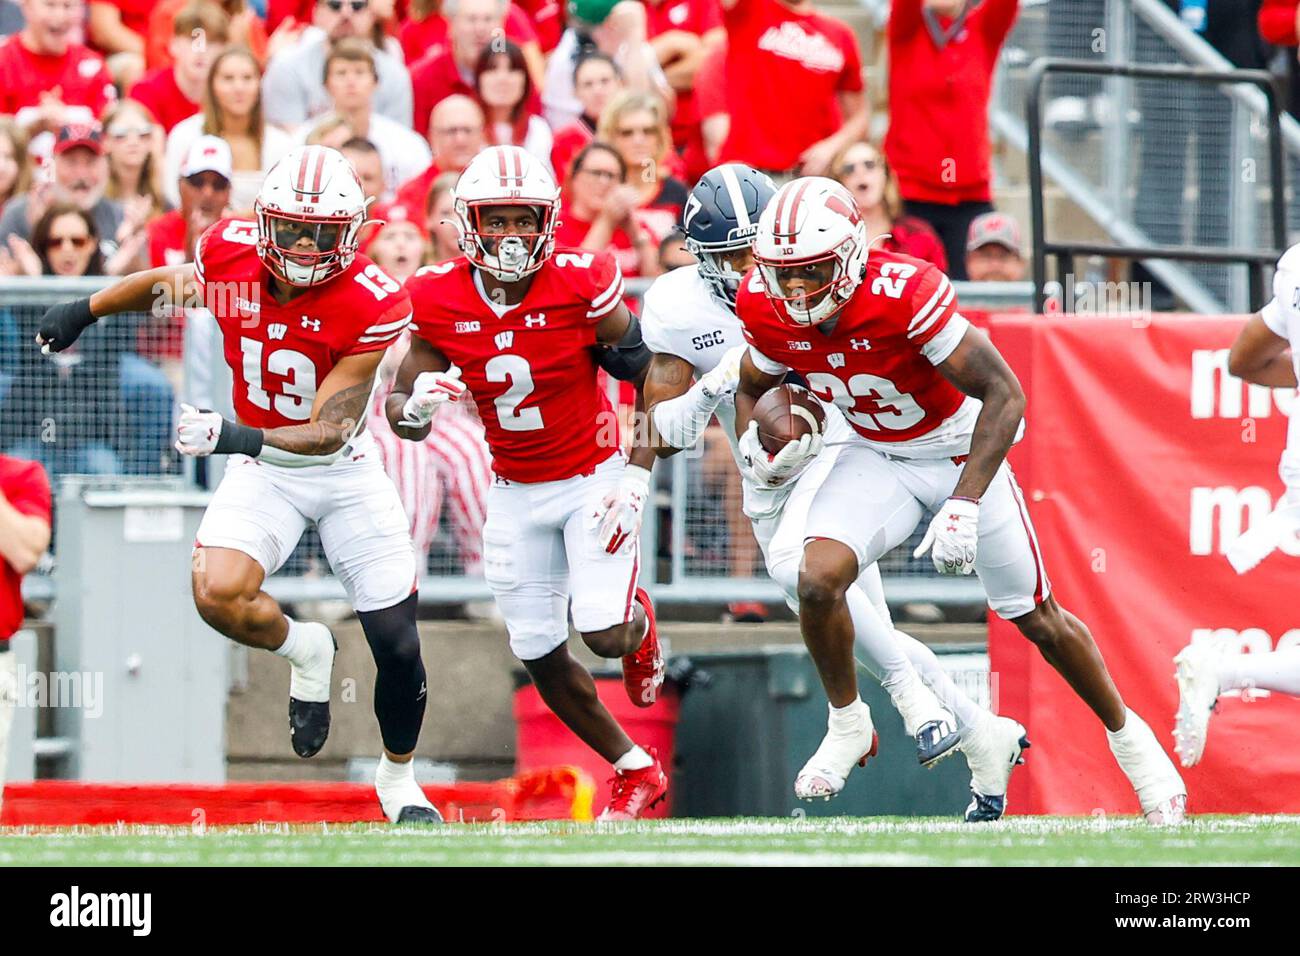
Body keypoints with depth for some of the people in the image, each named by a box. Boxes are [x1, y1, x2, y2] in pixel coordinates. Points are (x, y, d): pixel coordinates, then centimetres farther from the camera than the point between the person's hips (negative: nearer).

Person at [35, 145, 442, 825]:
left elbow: (330, 431, -29)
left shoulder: (371, 304, -26)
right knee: (217, 593, -27)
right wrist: (88, 309, 16)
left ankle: (398, 778, 31)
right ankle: (304, 652, 8)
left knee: (398, 646, 1)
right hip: (261, 469, 2)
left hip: (343, 468, -2)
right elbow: (173, 282, 10)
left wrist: (241, 437, -44)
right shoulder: (230, 252, -16)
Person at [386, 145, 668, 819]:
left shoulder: (582, 286, -20)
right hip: (515, 495, 3)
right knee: (541, 657, 3)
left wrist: (636, 478, -13)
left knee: (605, 634, -17)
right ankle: (636, 771, 23)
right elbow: (401, 415, -3)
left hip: (594, 478, -3)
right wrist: (416, 407, -28)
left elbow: (651, 378, -9)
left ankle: (639, 624, 23)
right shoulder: (440, 302, -11)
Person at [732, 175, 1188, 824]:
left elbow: (1004, 394, -31)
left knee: (1038, 619, 6)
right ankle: (847, 725, 2)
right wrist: (755, 449, -18)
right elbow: (752, 386, 5)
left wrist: (964, 505, -38)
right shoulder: (766, 309, -18)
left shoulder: (903, 293, -35)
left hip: (959, 451, -3)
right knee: (818, 579, -23)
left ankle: (1126, 734, 30)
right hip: (876, 459, 3)